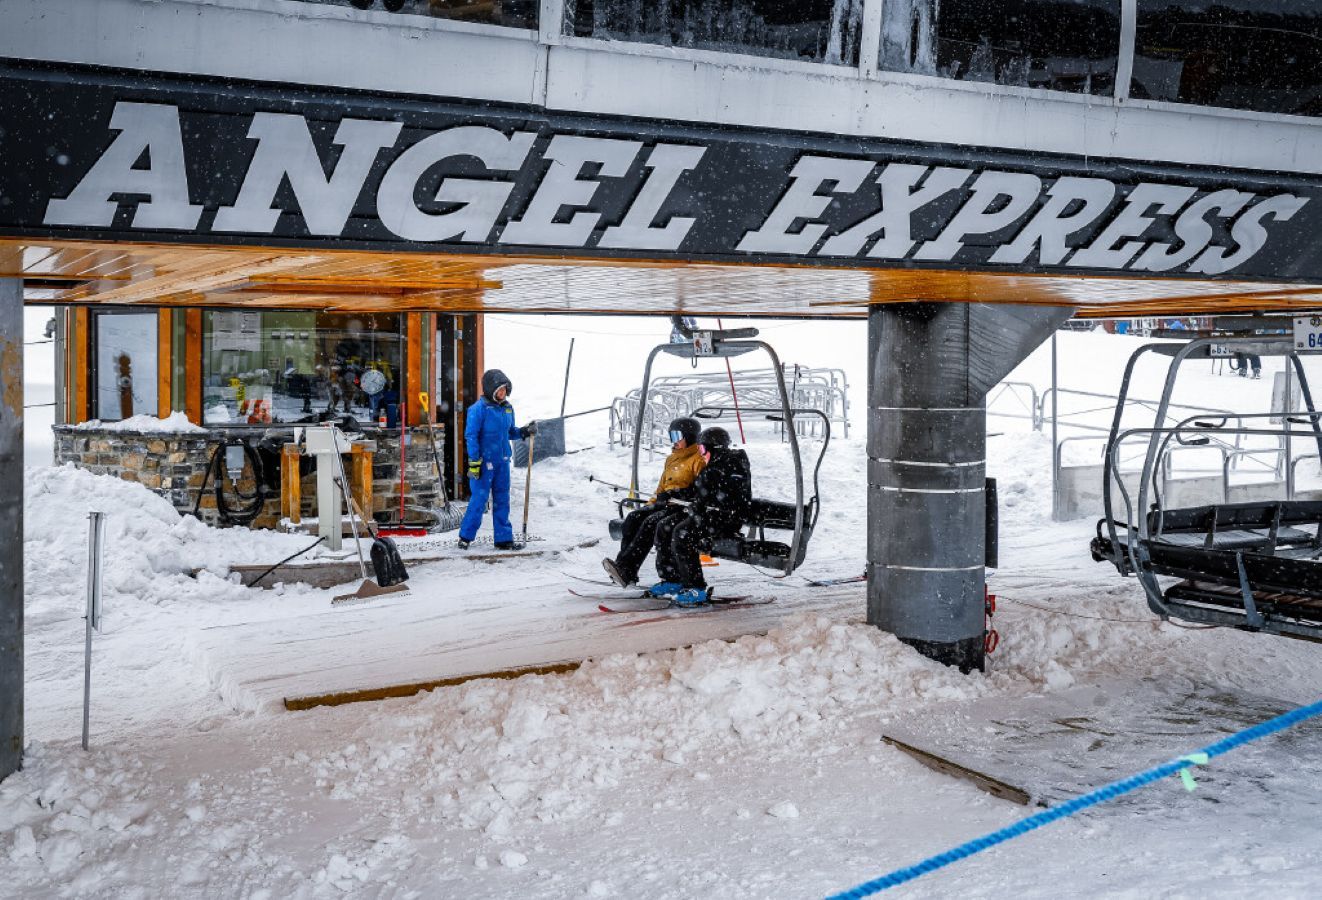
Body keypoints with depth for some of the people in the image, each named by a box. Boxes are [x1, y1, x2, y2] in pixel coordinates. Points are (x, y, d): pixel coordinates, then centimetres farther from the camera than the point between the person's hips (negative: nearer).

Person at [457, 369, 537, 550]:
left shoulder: (507, 408, 9)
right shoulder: (479, 409, -13)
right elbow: (471, 436, -13)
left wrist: (524, 432, 1)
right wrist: (474, 462, -15)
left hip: (502, 461, 7)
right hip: (484, 462, -7)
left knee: (502, 500, 10)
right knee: (479, 499, -3)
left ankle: (504, 538, 16)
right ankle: (465, 536, 10)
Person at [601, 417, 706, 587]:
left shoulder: (699, 459, -1)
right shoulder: (672, 459, 26)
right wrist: (653, 503, 10)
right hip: (665, 503, 8)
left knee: (651, 522, -31)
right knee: (633, 518, -17)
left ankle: (626, 569, -40)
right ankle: (622, 565, -27)